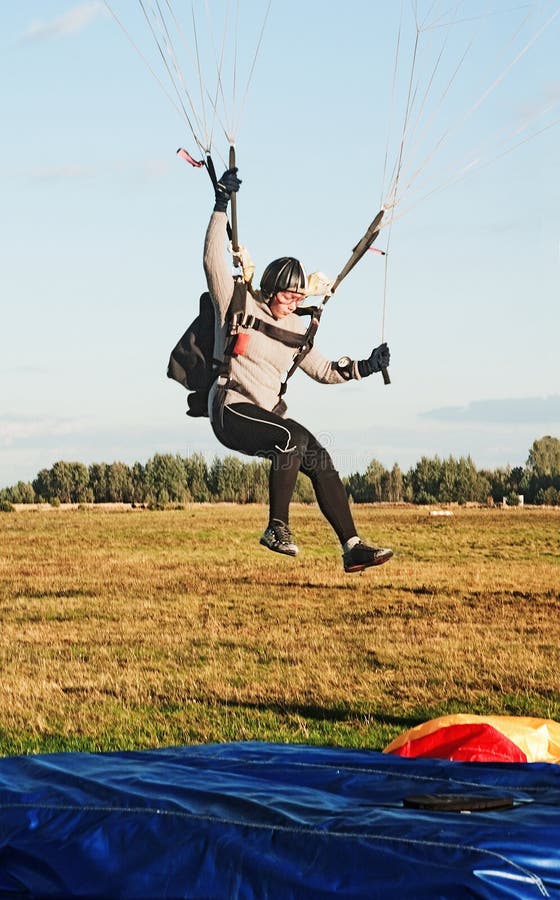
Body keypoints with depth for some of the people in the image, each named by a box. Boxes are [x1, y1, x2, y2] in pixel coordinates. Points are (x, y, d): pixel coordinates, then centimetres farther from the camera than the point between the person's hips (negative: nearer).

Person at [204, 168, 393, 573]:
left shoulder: (296, 329, 13)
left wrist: (364, 367, 7)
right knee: (293, 438, -32)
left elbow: (322, 370, 22)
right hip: (232, 410, -7)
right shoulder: (238, 304, -3)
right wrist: (222, 204, -19)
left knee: (320, 460, -10)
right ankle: (277, 528, -24)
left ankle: (353, 547, -9)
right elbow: (214, 260, -14)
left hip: (269, 414, 7)